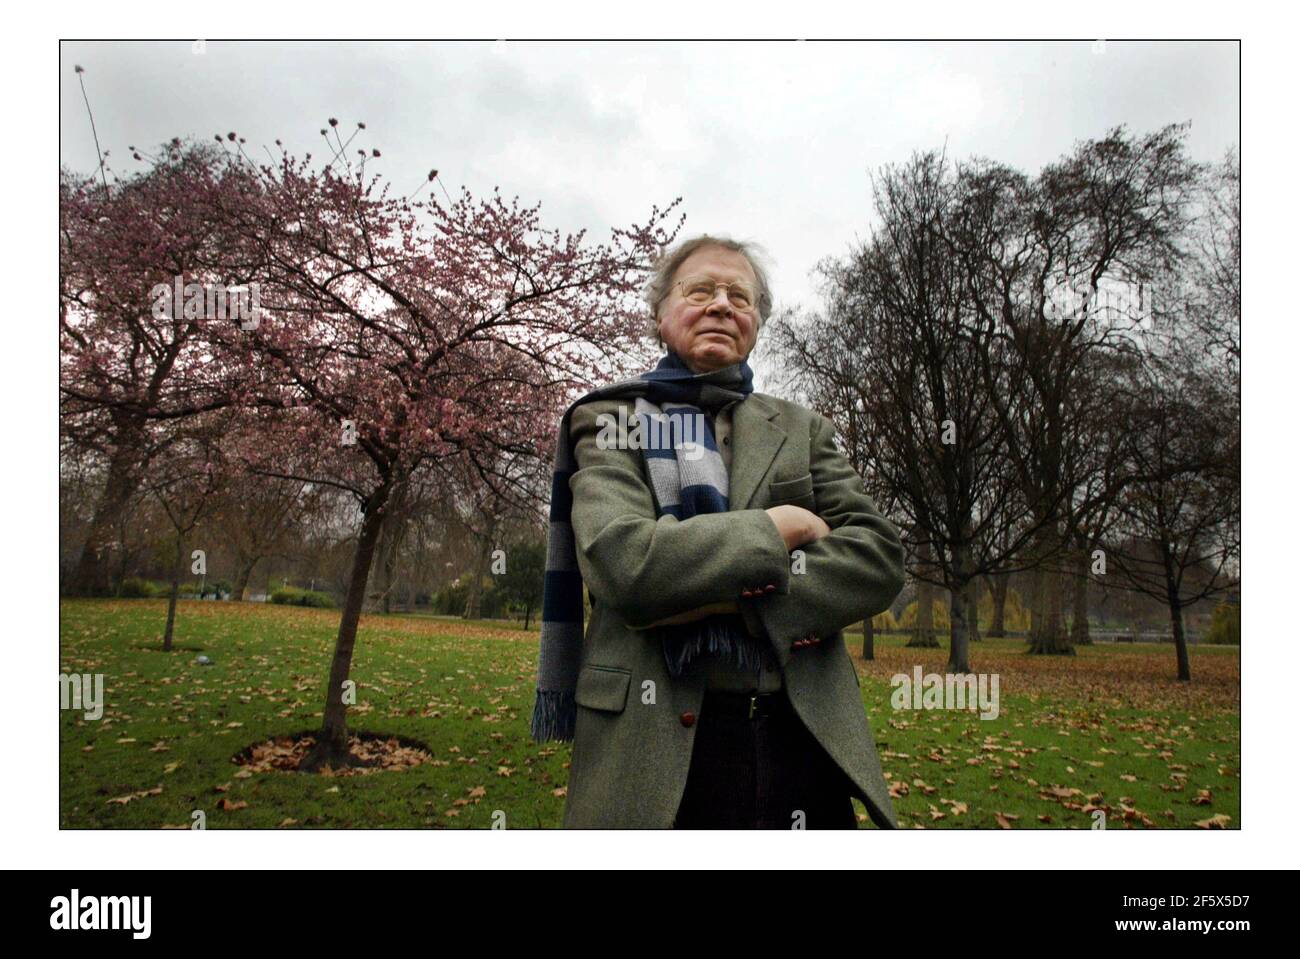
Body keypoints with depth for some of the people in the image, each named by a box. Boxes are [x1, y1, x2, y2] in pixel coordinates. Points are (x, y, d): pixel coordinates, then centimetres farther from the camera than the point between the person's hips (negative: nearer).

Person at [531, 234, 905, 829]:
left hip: (806, 740, 3)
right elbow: (621, 563, -15)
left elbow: (878, 556, -2)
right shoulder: (613, 420, 2)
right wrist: (781, 526, -9)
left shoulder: (800, 429, 11)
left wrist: (731, 599, -14)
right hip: (655, 750, -3)